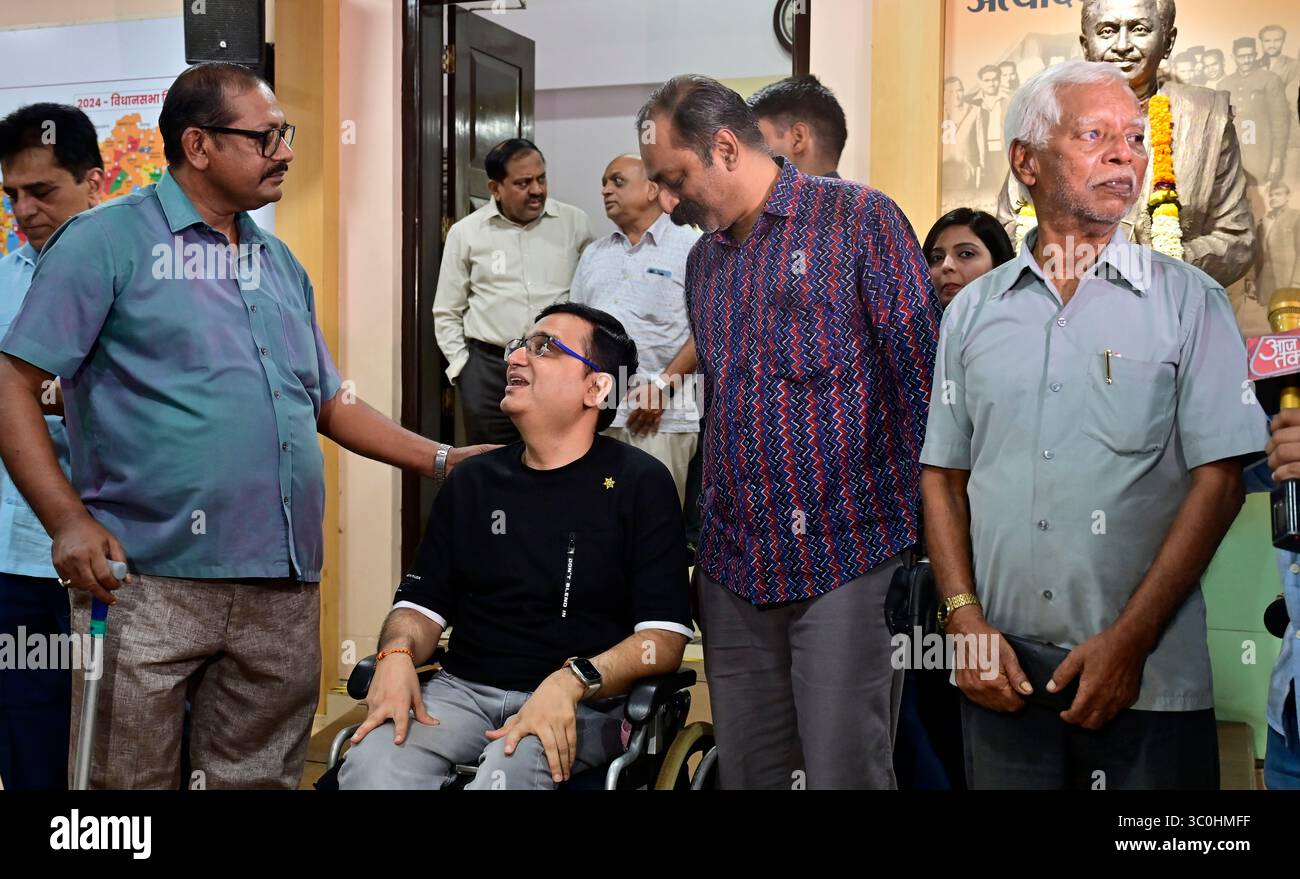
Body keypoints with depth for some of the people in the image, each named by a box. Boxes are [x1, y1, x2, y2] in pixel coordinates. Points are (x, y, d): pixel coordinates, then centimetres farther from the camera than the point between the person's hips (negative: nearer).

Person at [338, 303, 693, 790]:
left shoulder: (639, 483, 0)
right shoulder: (473, 481, 13)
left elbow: (664, 637, -7)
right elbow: (422, 604, 14)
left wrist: (570, 682, -23)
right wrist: (396, 655, -9)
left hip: (582, 706, -3)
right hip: (463, 690, 3)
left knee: (507, 770, -36)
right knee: (371, 763, -27)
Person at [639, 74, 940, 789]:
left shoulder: (858, 220, -4)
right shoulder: (703, 261, 17)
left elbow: (922, 382, -7)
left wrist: (925, 542, -9)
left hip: (848, 558, -6)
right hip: (734, 566, 6)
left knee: (845, 772, -4)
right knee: (747, 772, 10)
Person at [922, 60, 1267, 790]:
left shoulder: (1190, 302, 0)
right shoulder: (973, 312, 8)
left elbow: (1219, 478, -6)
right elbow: (944, 476, 9)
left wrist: (1129, 640, -12)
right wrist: (965, 620, -4)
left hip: (1150, 679, -2)